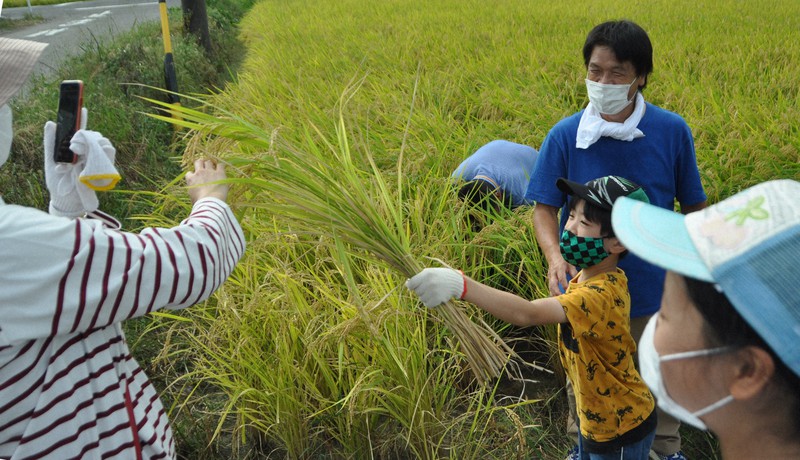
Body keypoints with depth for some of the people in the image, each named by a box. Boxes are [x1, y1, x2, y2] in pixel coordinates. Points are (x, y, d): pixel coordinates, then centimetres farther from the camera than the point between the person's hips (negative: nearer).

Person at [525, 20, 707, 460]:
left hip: (655, 288, 1)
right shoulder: (564, 136, -15)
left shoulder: (672, 131, -13)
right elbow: (545, 208, -9)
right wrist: (554, 256, -27)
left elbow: (693, 207, -2)